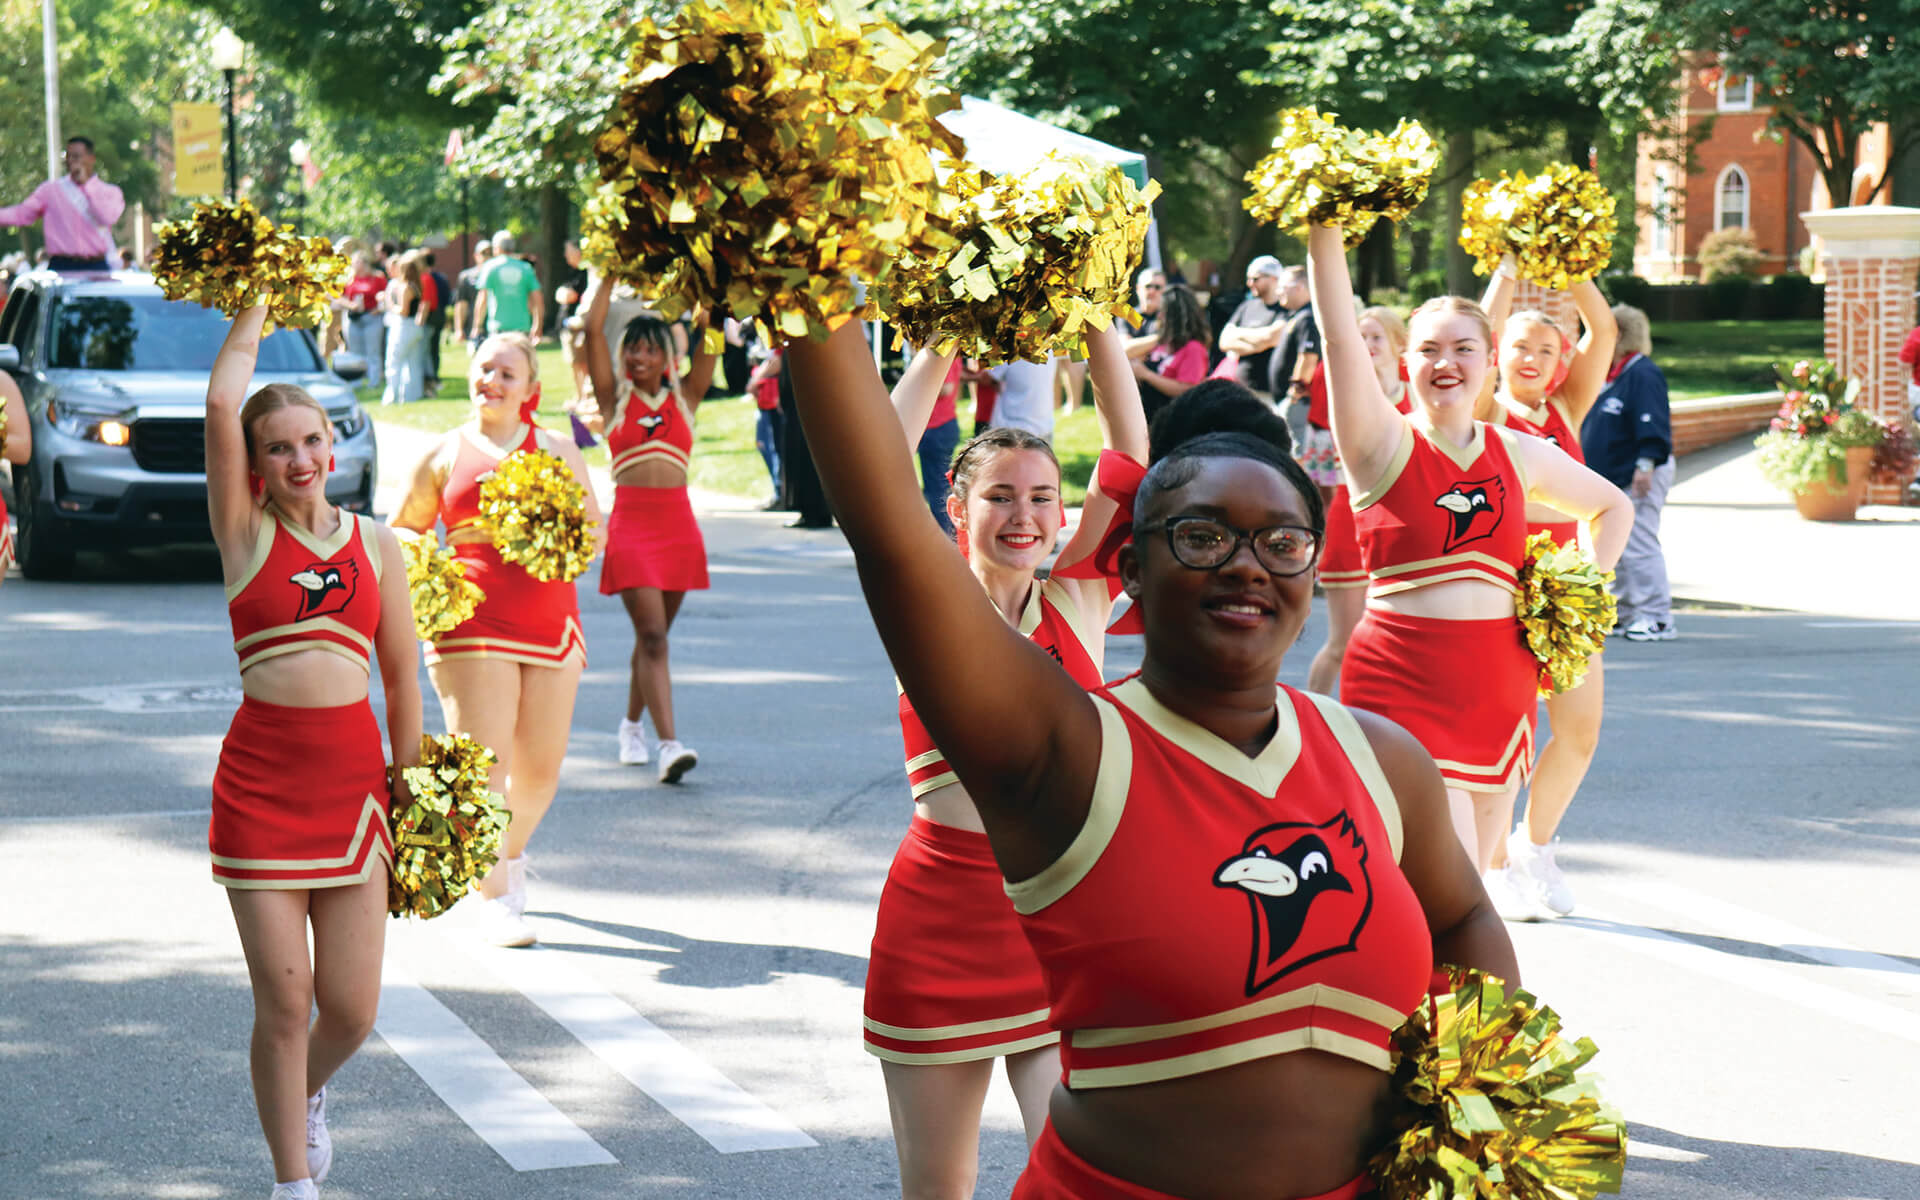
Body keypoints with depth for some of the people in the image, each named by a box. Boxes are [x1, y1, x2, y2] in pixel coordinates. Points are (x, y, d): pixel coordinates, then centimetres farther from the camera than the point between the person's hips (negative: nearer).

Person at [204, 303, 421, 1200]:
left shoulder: (377, 544, 9)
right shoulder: (247, 536, 2)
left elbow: (401, 674, 14)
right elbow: (222, 403, -8)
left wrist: (408, 784, 13)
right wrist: (258, 309, 2)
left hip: (352, 779, 2)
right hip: (258, 781, -2)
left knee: (350, 1010, 2)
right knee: (283, 1001, -3)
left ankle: (307, 1094, 36)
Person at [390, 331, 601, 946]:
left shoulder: (557, 450, 14)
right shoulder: (445, 453, 9)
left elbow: (596, 528, 16)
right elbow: (401, 531, 14)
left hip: (550, 619, 3)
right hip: (472, 621, -3)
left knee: (541, 766, 7)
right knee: (482, 762, -11)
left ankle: (510, 852, 35)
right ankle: (492, 896, -4)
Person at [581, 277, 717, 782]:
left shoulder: (685, 398, 11)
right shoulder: (614, 399, 6)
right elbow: (593, 328, 0)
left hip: (678, 524, 3)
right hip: (631, 523, -3)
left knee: (655, 635, 12)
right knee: (651, 635, -12)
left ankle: (632, 725, 33)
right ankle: (669, 744, -19)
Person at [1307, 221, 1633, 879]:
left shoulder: (1521, 455, 11)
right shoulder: (1384, 447, -2)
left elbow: (1613, 508, 28)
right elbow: (1339, 336, -14)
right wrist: (1324, 231, -23)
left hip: (1499, 688, 5)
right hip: (1403, 683, -5)